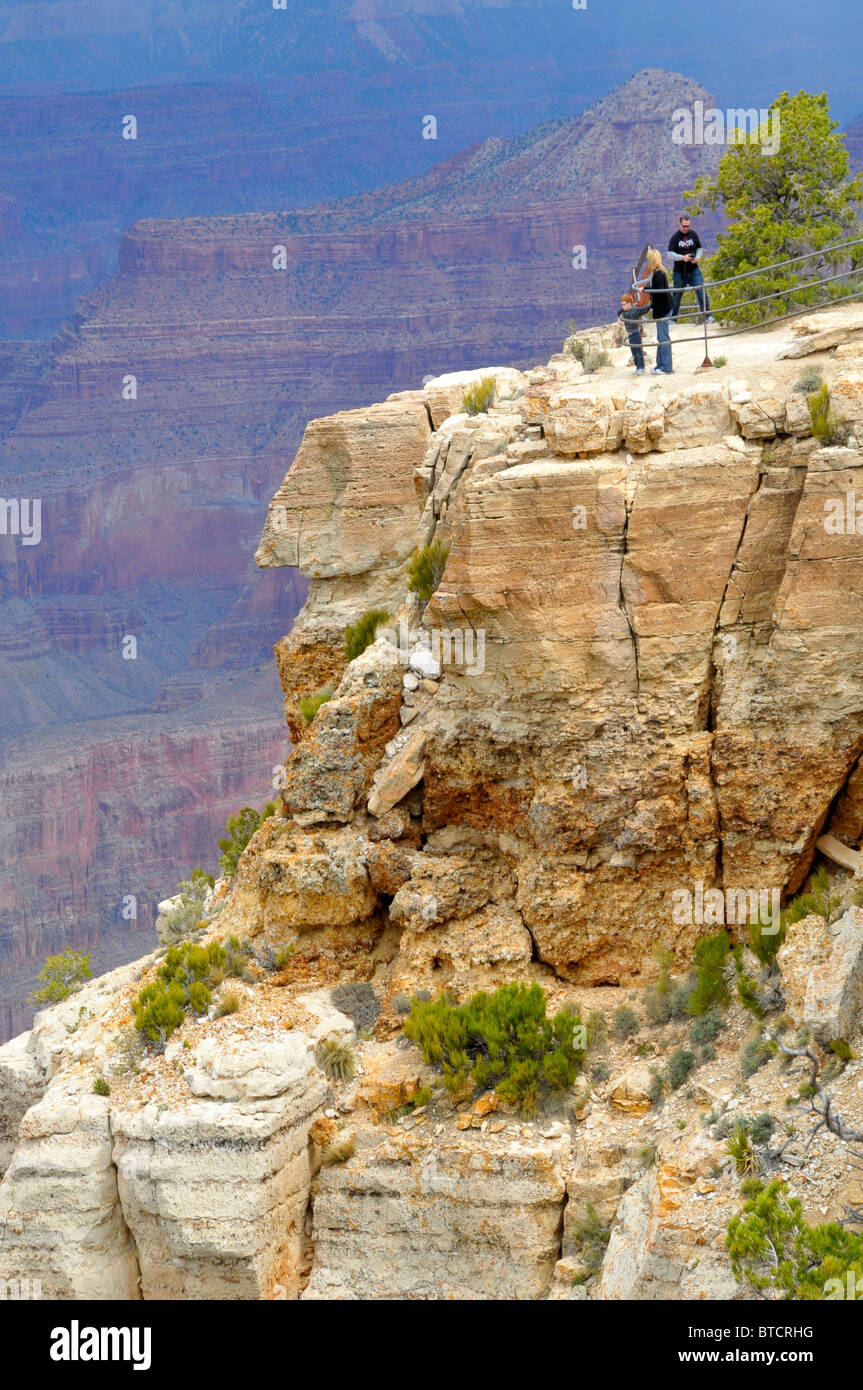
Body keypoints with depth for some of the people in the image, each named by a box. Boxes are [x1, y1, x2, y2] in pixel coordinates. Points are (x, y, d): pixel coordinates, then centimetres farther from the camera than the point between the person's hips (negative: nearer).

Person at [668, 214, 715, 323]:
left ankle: (708, 315, -11)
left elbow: (700, 248, 12)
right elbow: (670, 253, -8)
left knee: (701, 291, -12)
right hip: (679, 272, -1)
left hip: (694, 270, 1)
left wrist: (697, 257, -8)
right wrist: (682, 257, -23)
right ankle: (672, 318, 23)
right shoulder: (675, 237, -6)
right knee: (677, 294, 8)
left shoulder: (694, 235, 2)